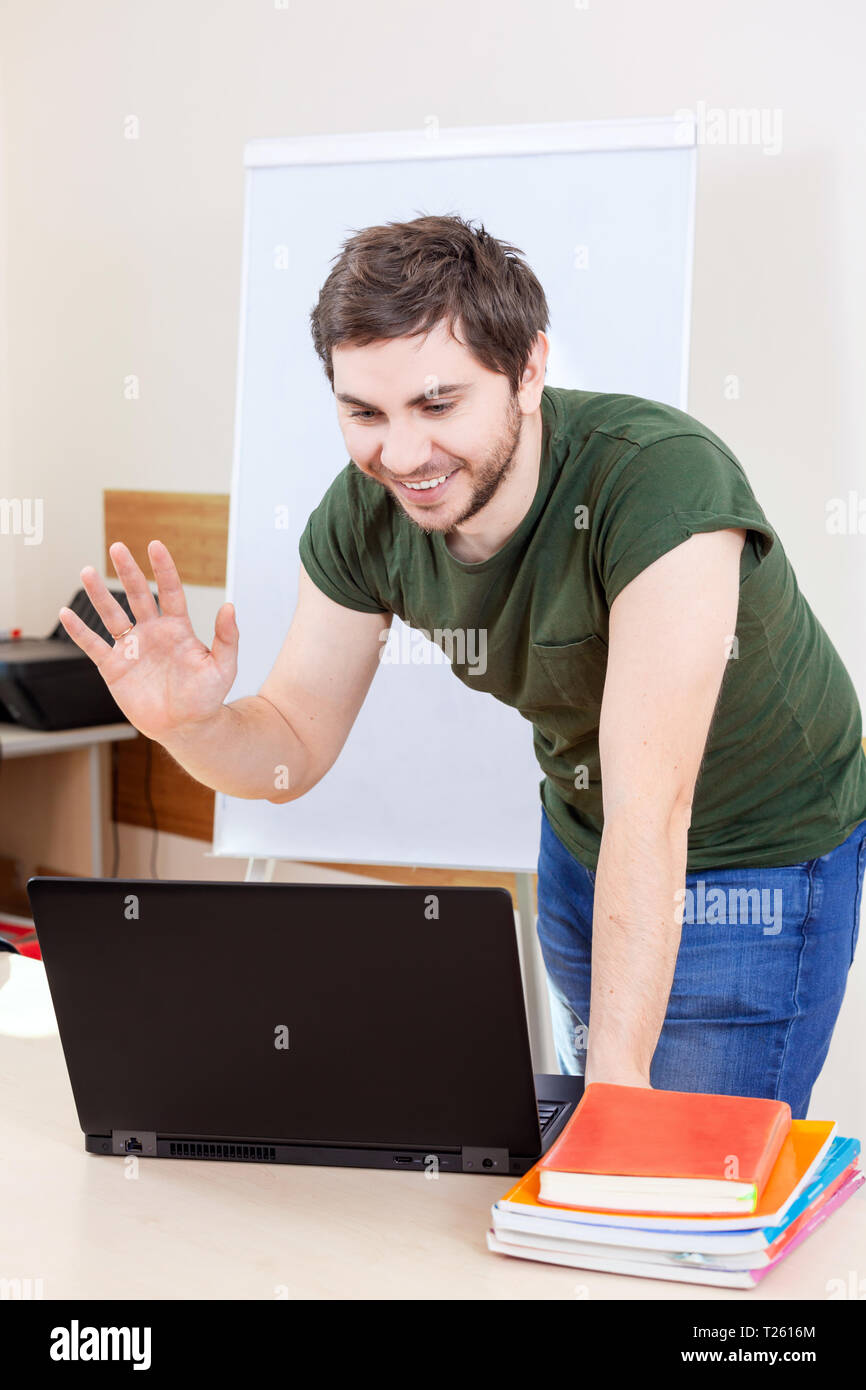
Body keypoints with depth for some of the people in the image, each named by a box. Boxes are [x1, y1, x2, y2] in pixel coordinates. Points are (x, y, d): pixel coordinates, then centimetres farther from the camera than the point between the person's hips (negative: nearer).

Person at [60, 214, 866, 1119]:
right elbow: (292, 751, -8)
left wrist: (620, 1073, -40)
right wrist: (187, 723, -31)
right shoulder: (365, 514, -17)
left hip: (758, 859, -5)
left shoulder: (661, 479, -35)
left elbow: (651, 808, -38)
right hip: (579, 841, 5)